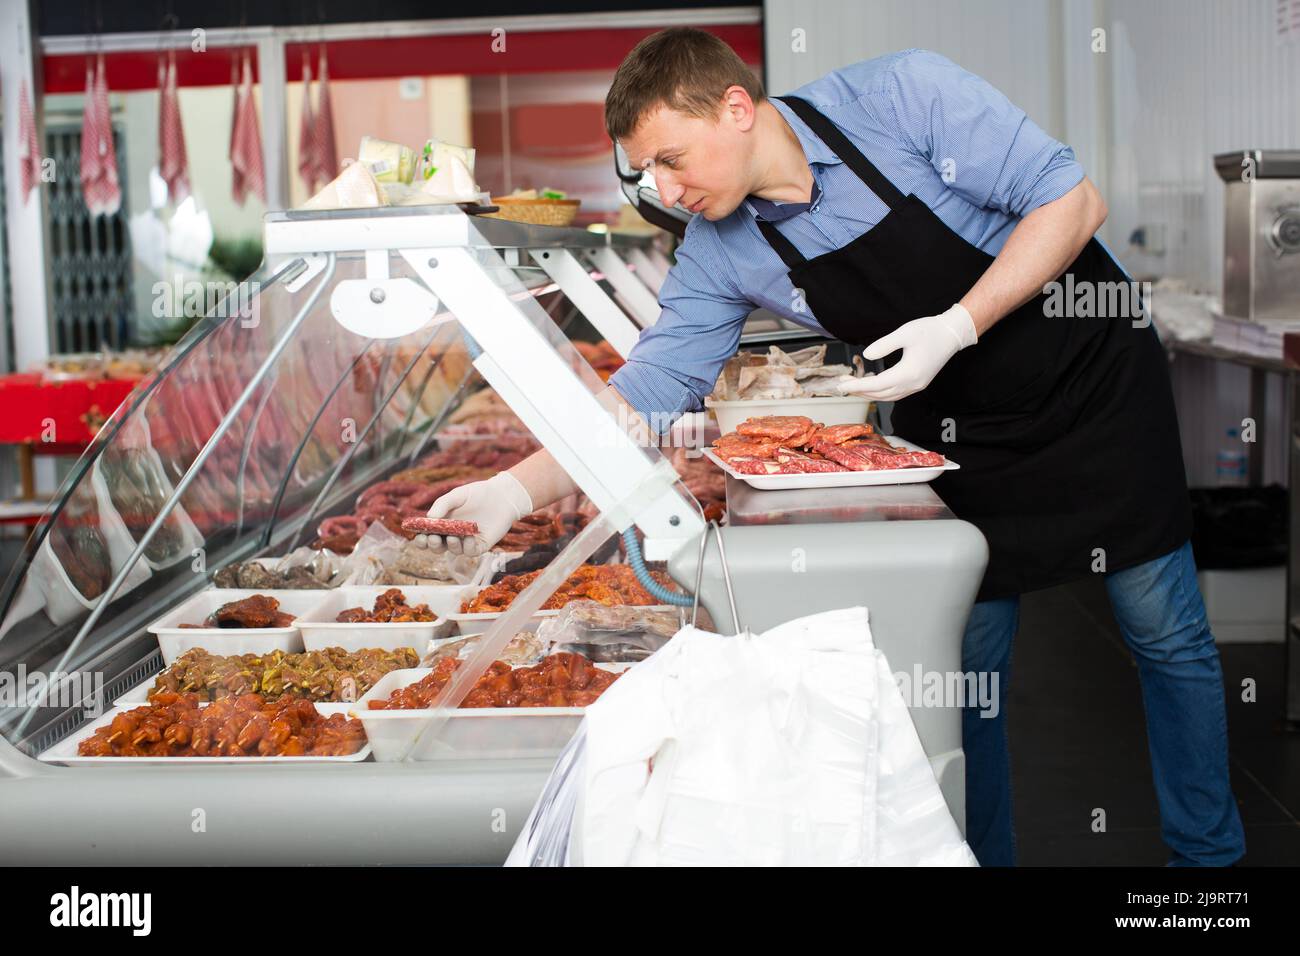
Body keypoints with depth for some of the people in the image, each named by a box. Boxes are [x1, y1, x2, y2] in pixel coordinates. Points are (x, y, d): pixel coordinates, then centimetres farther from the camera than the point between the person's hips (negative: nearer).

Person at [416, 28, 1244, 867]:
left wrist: (959, 325, -29)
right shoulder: (720, 253, -10)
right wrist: (517, 490, -22)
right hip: (959, 433, 3)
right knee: (971, 660, 4)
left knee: (1166, 632, 5)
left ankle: (1209, 853, 23)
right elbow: (648, 390, -10)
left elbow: (1072, 200, -19)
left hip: (1093, 379, -3)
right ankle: (984, 853, 24)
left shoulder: (903, 95, -23)